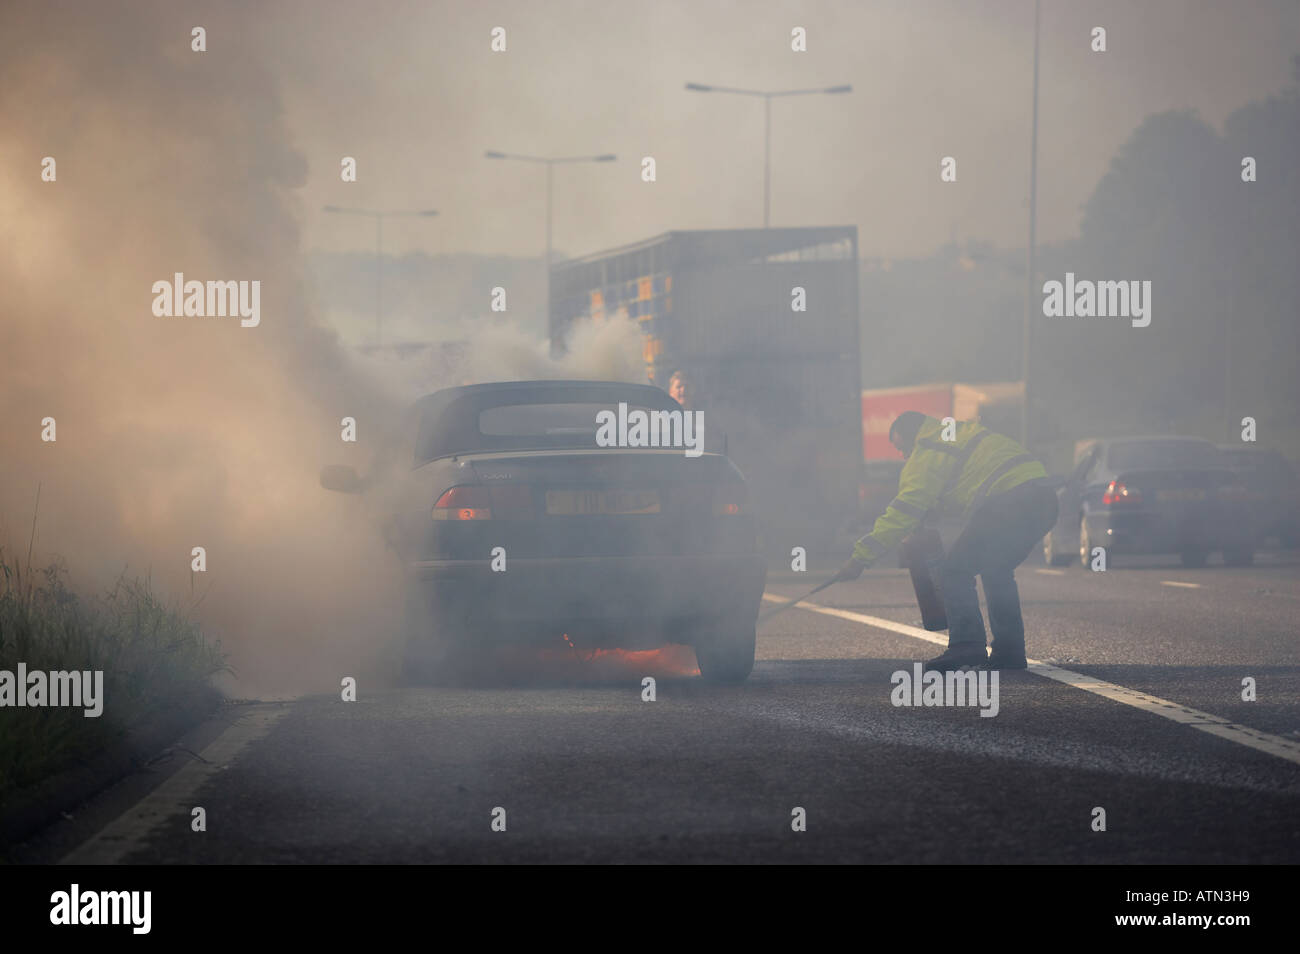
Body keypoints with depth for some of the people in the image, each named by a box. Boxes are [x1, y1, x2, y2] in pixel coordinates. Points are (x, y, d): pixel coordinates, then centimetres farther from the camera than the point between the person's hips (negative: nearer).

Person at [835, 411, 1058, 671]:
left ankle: (966, 645, -13)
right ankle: (1009, 652, 20)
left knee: (955, 572, -3)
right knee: (996, 572, 24)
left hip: (1008, 501, -9)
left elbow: (903, 511, -3)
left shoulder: (927, 454, 3)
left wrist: (861, 558, -2)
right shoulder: (966, 434, 32)